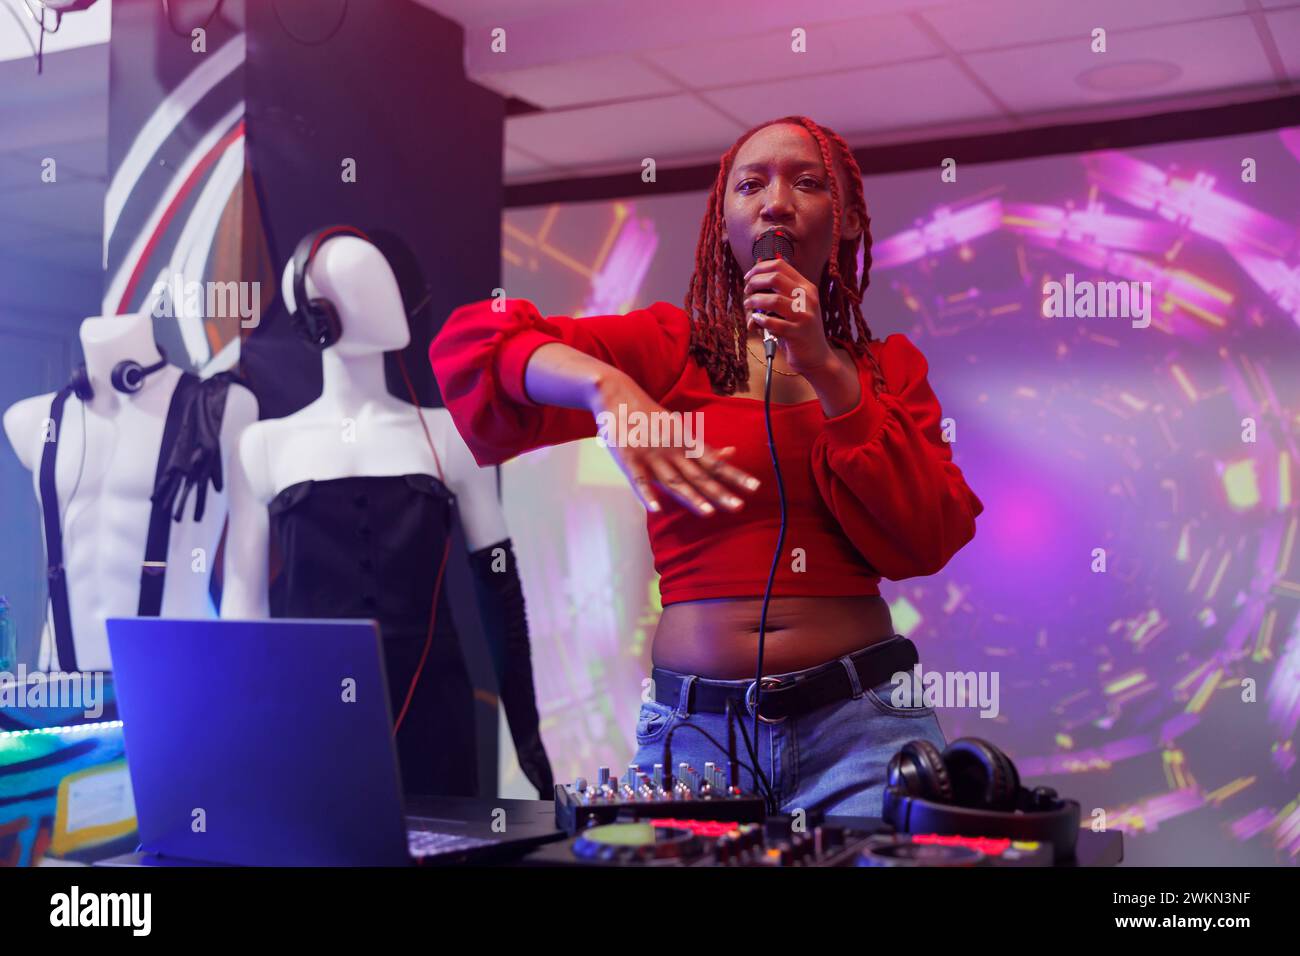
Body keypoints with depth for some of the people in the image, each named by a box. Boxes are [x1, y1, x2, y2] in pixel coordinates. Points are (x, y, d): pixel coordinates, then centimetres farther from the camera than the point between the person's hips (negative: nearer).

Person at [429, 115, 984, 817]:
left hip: (861, 719, 1)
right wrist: (608, 388, -24)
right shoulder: (669, 349, 6)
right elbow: (472, 340, -5)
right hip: (691, 726, 0)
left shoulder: (888, 368, 13)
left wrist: (829, 371, -9)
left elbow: (929, 538, -2)